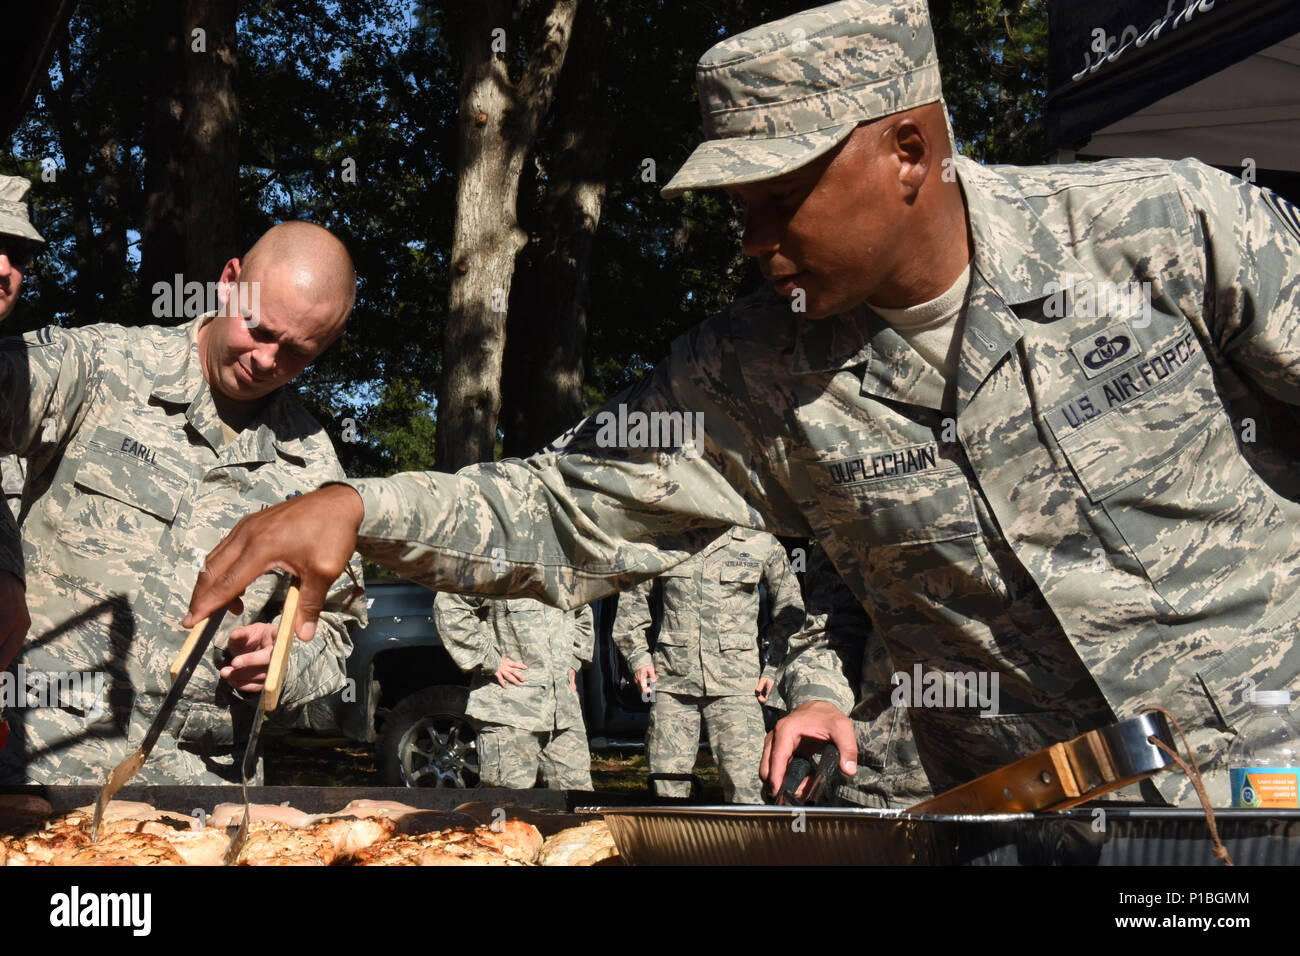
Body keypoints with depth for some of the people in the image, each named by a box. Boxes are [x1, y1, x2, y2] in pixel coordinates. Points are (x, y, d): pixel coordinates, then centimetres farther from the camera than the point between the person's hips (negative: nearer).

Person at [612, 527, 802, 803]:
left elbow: (788, 605, 14)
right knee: (665, 789, 2)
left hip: (735, 680, -1)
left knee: (745, 788, -7)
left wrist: (775, 668, 7)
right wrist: (638, 657, 8)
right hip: (671, 678, 1)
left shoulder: (763, 543, 3)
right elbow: (633, 597, 18)